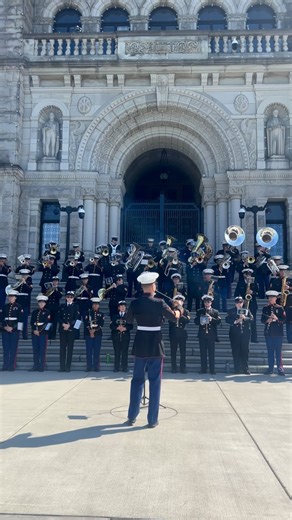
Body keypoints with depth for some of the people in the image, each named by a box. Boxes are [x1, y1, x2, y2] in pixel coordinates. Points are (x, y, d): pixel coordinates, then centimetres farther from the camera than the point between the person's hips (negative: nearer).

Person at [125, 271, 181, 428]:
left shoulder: (135, 303, -4)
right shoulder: (159, 303, -11)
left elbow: (129, 320, 12)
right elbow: (174, 317, 3)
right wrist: (179, 309, 25)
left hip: (140, 344, 3)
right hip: (155, 345, -2)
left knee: (137, 380, 13)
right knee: (155, 382, 5)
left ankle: (132, 416, 20)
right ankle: (152, 419, 10)